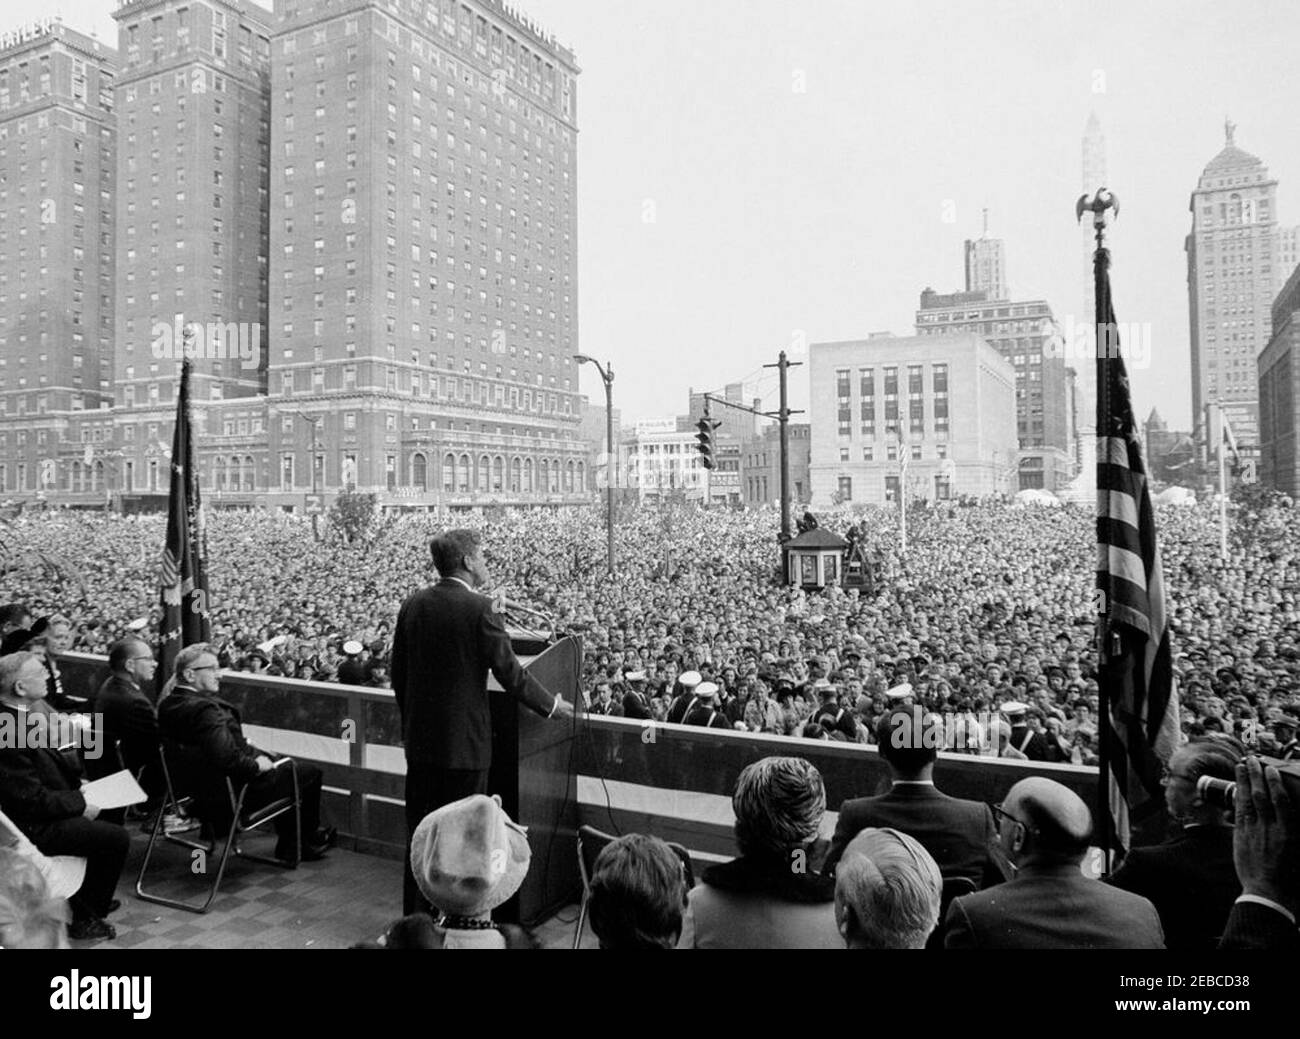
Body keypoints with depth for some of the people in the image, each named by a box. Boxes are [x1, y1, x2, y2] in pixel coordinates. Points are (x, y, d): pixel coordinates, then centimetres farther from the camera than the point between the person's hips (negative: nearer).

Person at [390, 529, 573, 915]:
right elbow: (510, 672, -13)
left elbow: (398, 675, 9)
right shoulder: (478, 608, -15)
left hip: (419, 739, 6)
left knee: (419, 833, 16)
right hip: (463, 741, -6)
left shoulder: (412, 605, 3)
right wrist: (553, 705, 1)